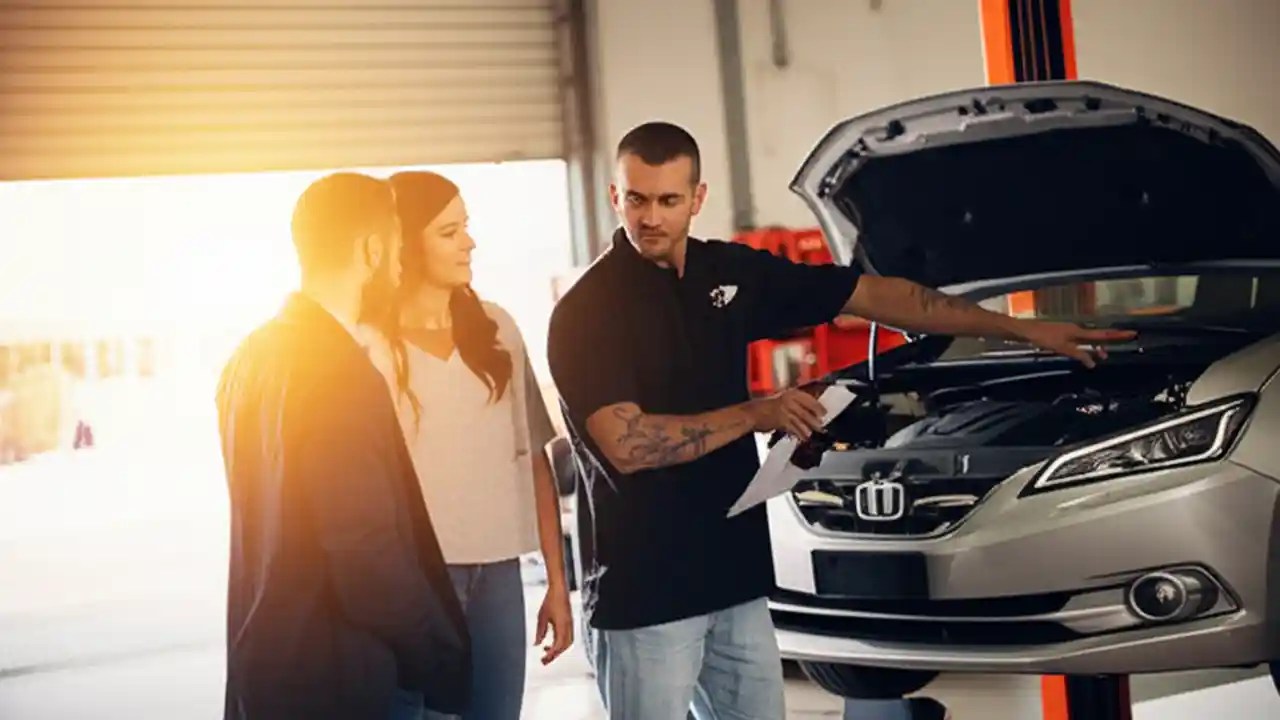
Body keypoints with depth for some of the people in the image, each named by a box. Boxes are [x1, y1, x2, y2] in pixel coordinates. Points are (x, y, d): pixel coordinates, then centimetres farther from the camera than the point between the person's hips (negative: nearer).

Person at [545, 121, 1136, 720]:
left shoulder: (730, 272, 6)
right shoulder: (586, 311, -11)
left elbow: (873, 295, 10)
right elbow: (626, 445, -22)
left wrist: (1022, 329, 12)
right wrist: (756, 415, -14)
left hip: (735, 581, 6)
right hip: (644, 597, -6)